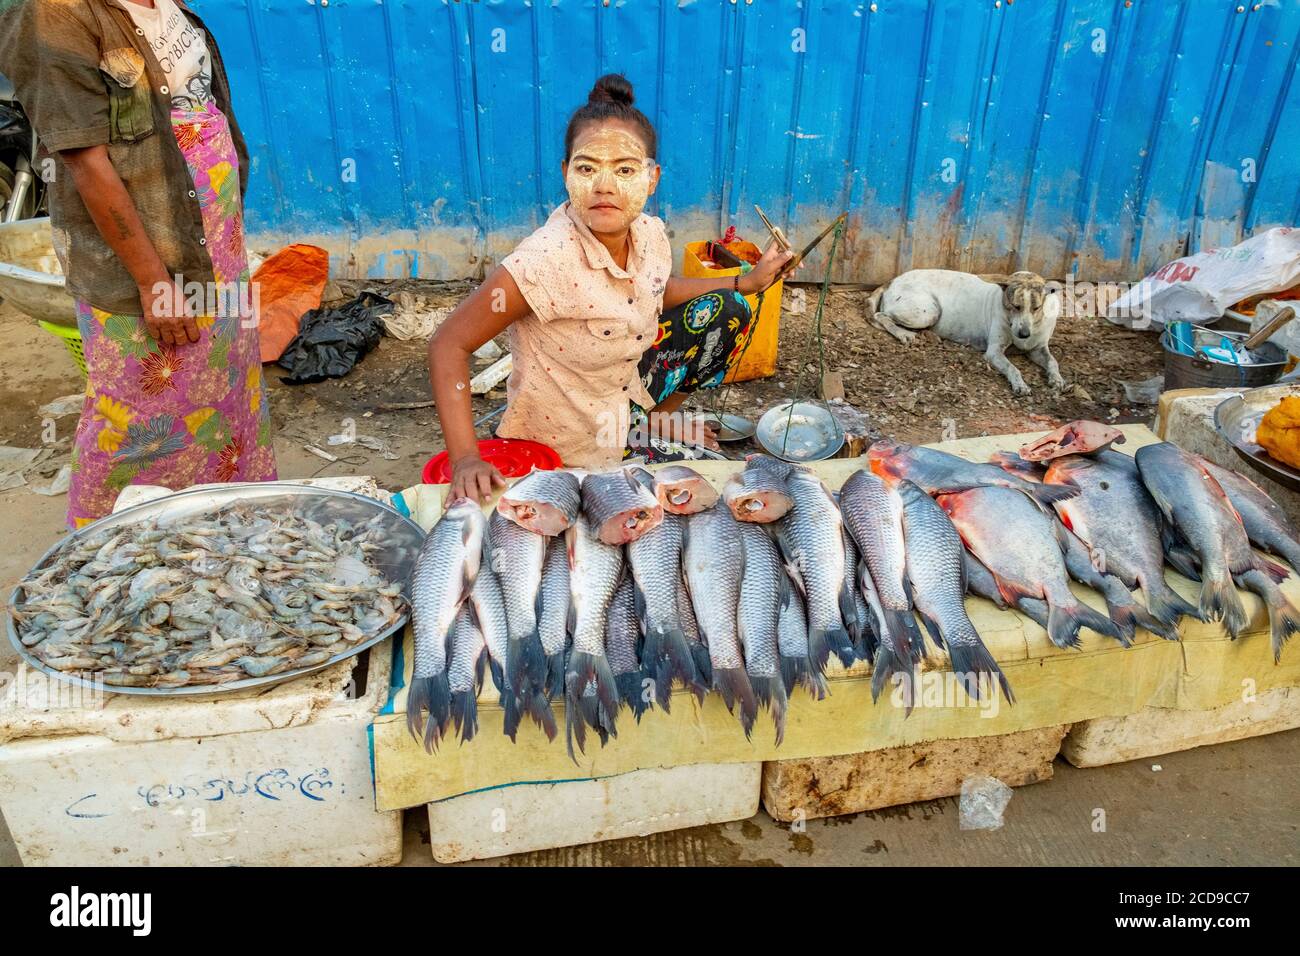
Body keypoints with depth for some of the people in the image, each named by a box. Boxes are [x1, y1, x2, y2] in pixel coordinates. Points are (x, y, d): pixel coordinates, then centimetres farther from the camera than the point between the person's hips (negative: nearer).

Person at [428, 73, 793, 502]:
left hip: (626, 393, 7)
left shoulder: (651, 234, -11)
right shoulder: (546, 260, -34)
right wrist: (465, 459, -36)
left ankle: (650, 424, 18)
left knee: (726, 312, 4)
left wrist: (746, 282, 4)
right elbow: (449, 344, -29)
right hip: (565, 447, -6)